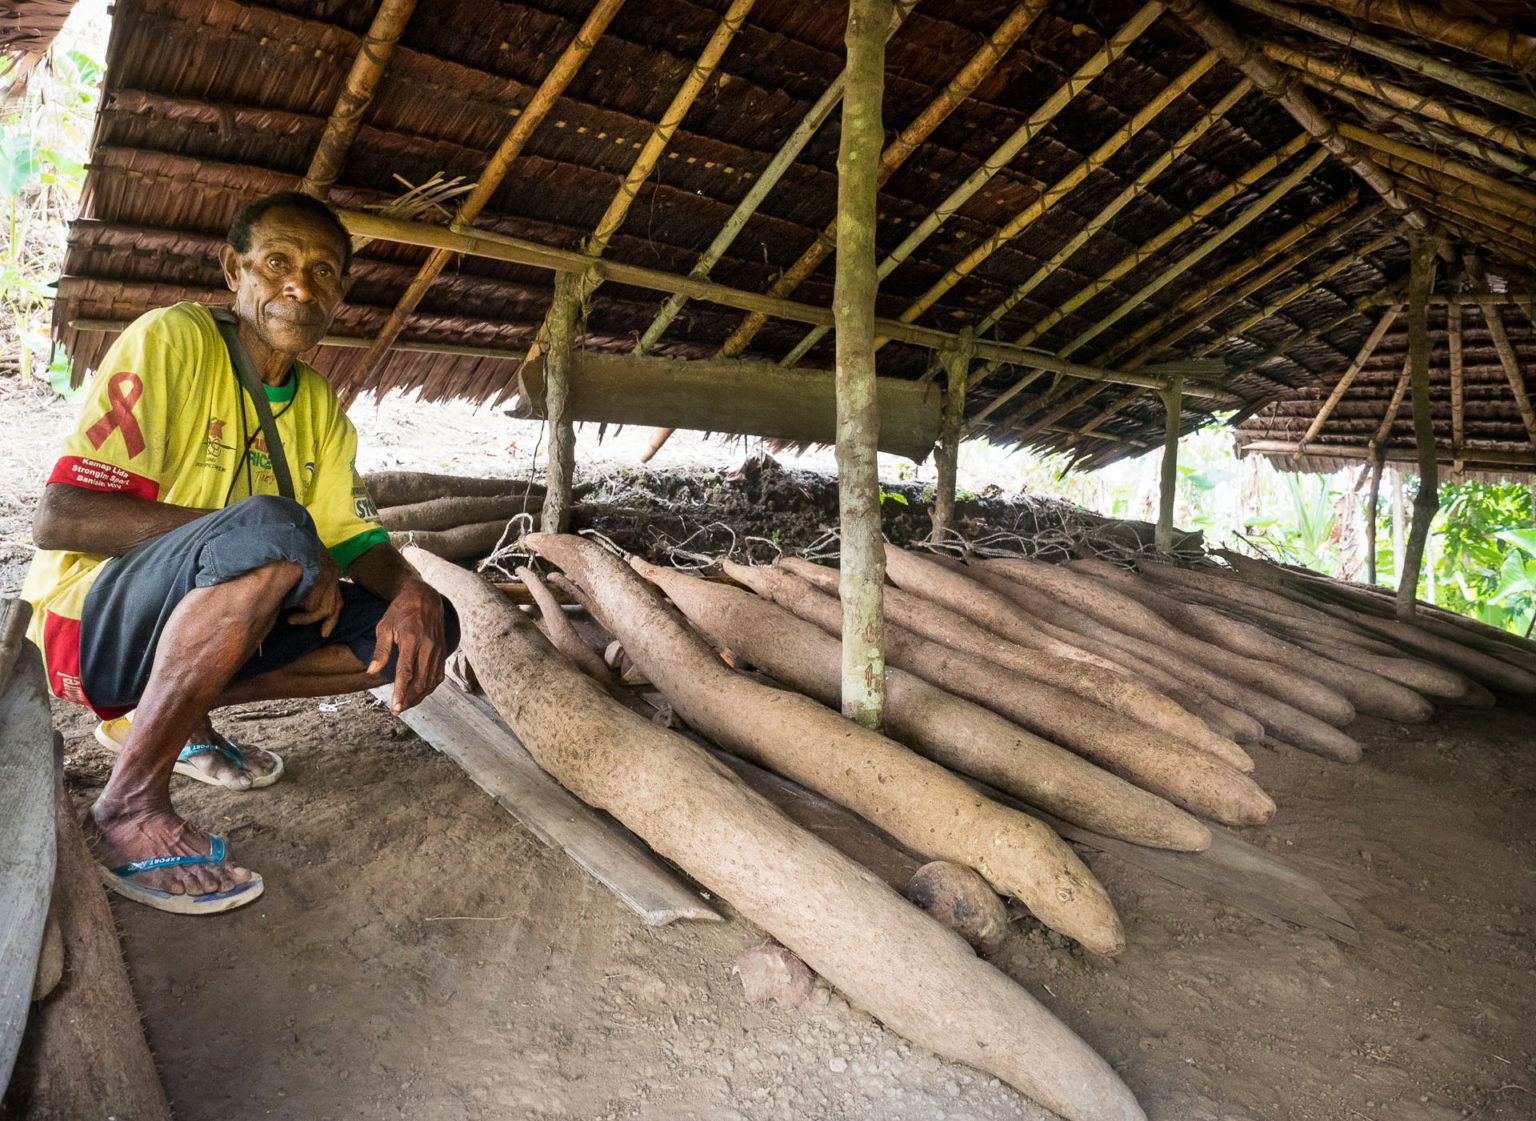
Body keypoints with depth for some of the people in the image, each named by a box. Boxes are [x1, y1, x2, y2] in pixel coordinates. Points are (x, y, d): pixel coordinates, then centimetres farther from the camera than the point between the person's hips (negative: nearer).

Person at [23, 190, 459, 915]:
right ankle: (130, 805, -22)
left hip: (203, 626, 7)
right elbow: (57, 518, -21)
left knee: (426, 626, -8)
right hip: (89, 620, -7)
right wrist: (257, 532, -27)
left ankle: (172, 716, 2)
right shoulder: (173, 341, -13)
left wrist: (410, 590, -19)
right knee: (270, 528, -36)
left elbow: (357, 540, 4)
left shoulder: (319, 406, 7)